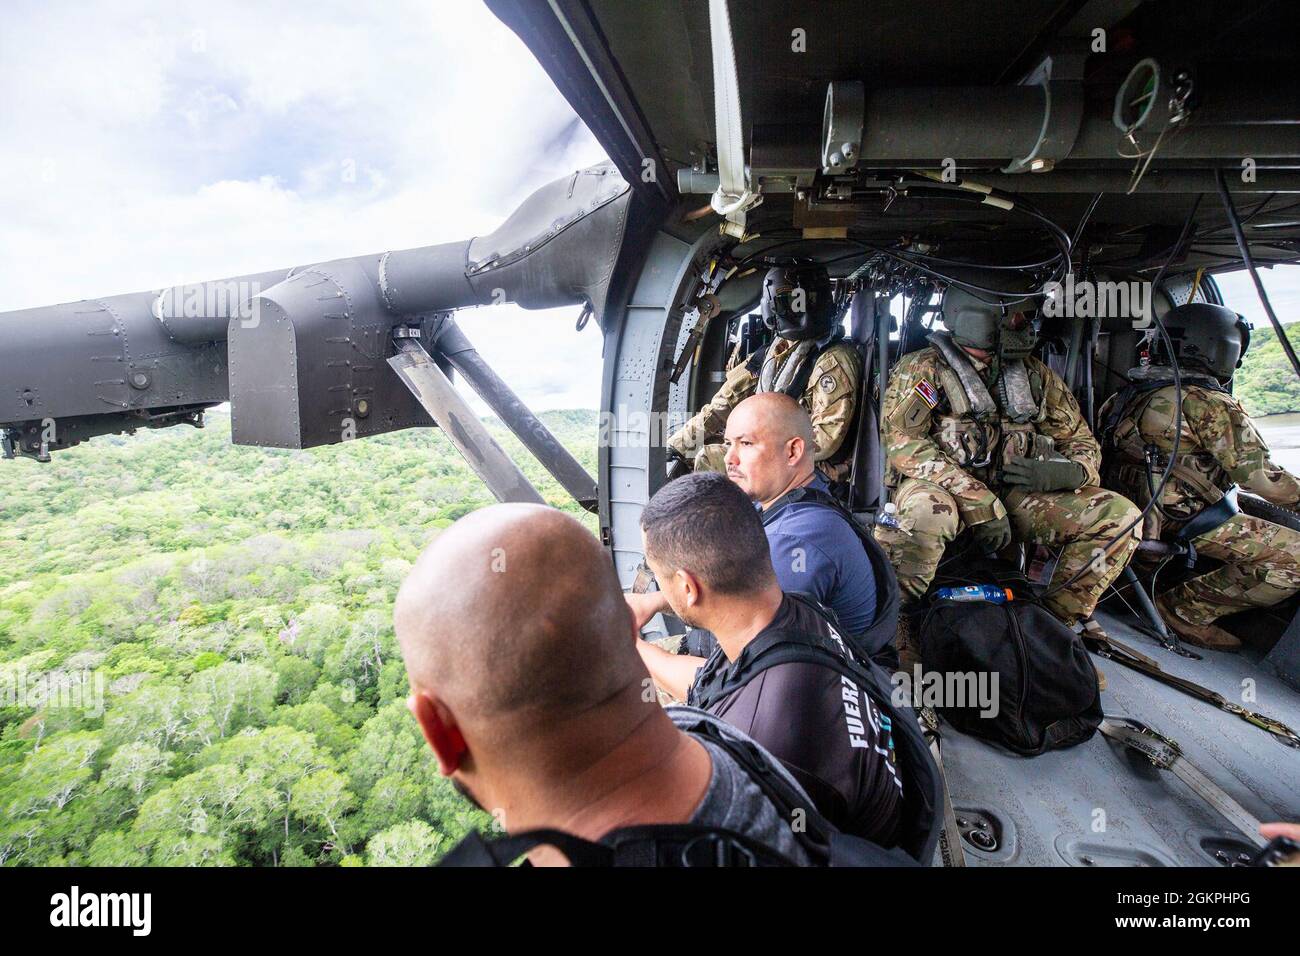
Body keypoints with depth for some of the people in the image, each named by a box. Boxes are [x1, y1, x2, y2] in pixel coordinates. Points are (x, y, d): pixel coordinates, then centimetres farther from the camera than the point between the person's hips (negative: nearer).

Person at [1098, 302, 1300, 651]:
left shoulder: (1137, 389, 9)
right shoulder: (1210, 403, -17)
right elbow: (1260, 476, -15)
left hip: (1137, 509, 10)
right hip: (1185, 520, -9)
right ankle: (1187, 608, -7)